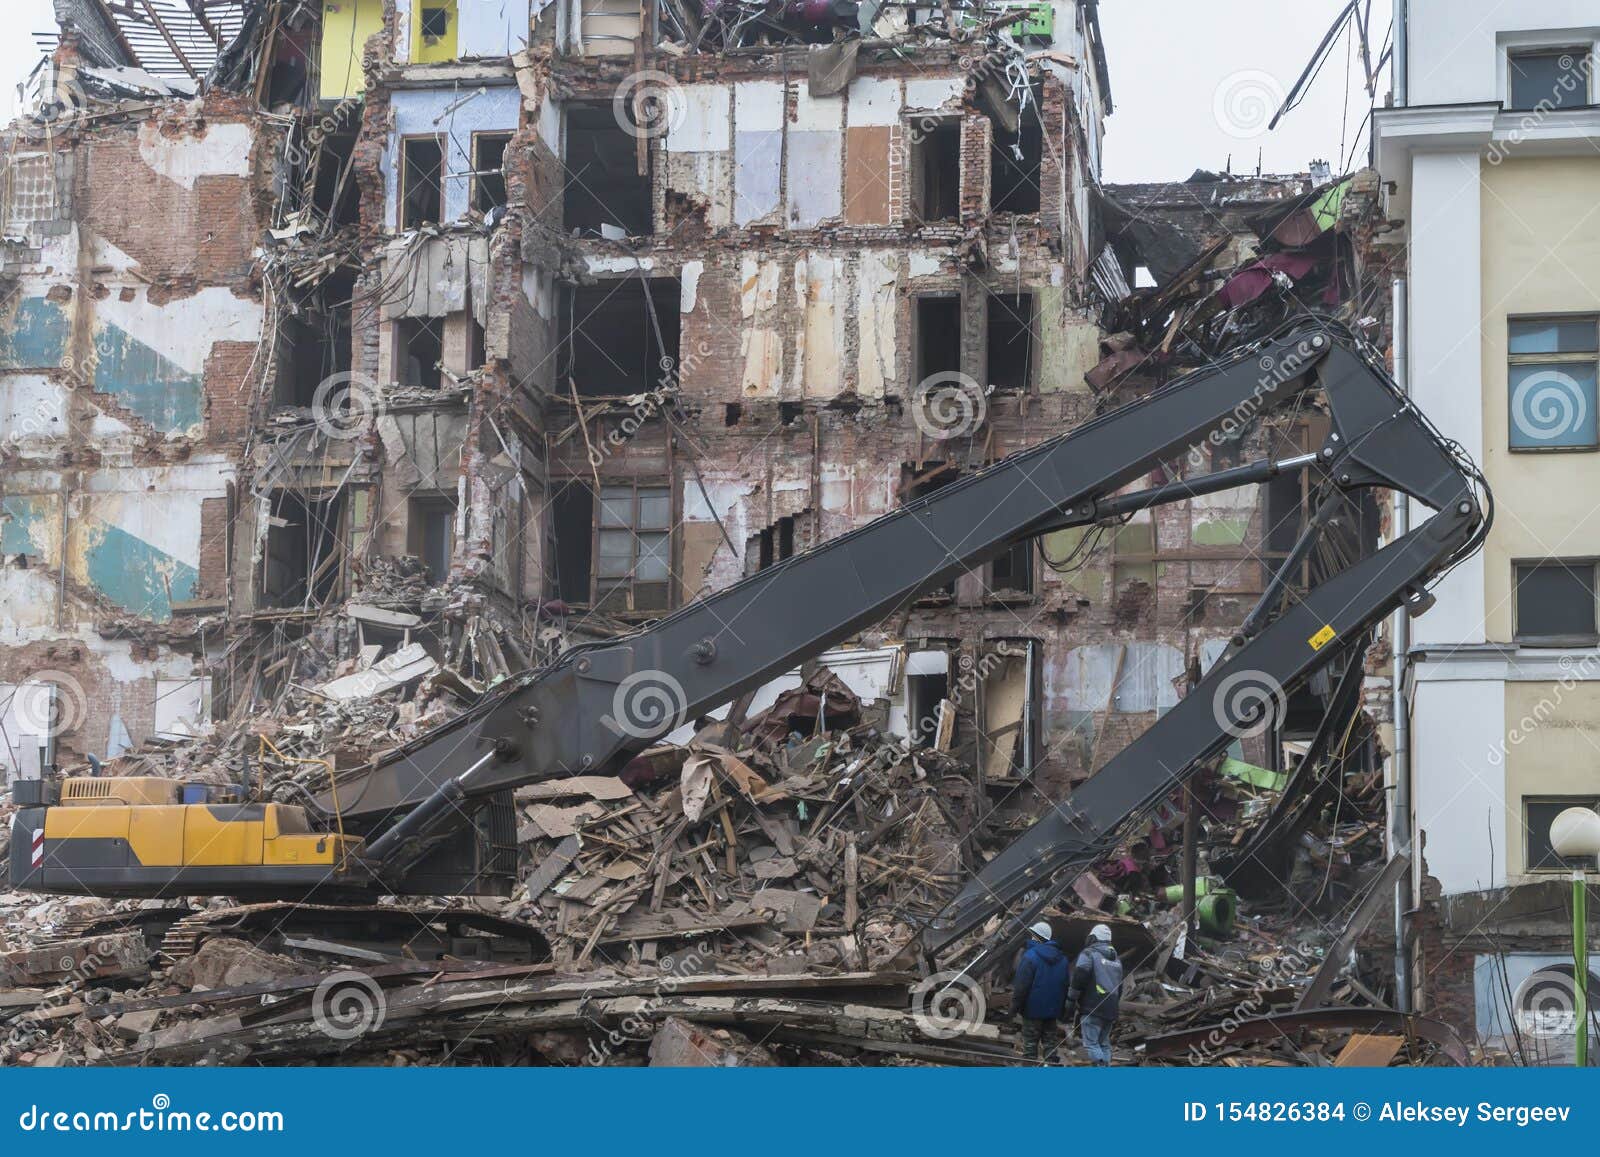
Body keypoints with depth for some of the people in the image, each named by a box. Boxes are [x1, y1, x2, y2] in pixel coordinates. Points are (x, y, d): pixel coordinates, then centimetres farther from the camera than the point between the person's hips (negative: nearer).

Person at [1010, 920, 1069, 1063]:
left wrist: (1015, 1006, -9)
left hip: (1033, 1008, -6)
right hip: (1053, 1009, 6)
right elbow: (1067, 984, 14)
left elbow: (1021, 985, -16)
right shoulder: (1062, 958, 8)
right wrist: (1063, 1008, 20)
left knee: (1030, 1042, 1)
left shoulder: (1030, 956, -14)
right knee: (1050, 1041, 11)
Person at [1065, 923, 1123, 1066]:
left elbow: (1079, 978, -15)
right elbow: (1119, 987, 24)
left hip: (1092, 1008, -7)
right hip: (1111, 1009, 7)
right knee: (1104, 1043, 14)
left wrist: (1071, 1000, -8)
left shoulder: (1089, 953, -4)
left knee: (1091, 1043, -10)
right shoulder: (1116, 959, 21)